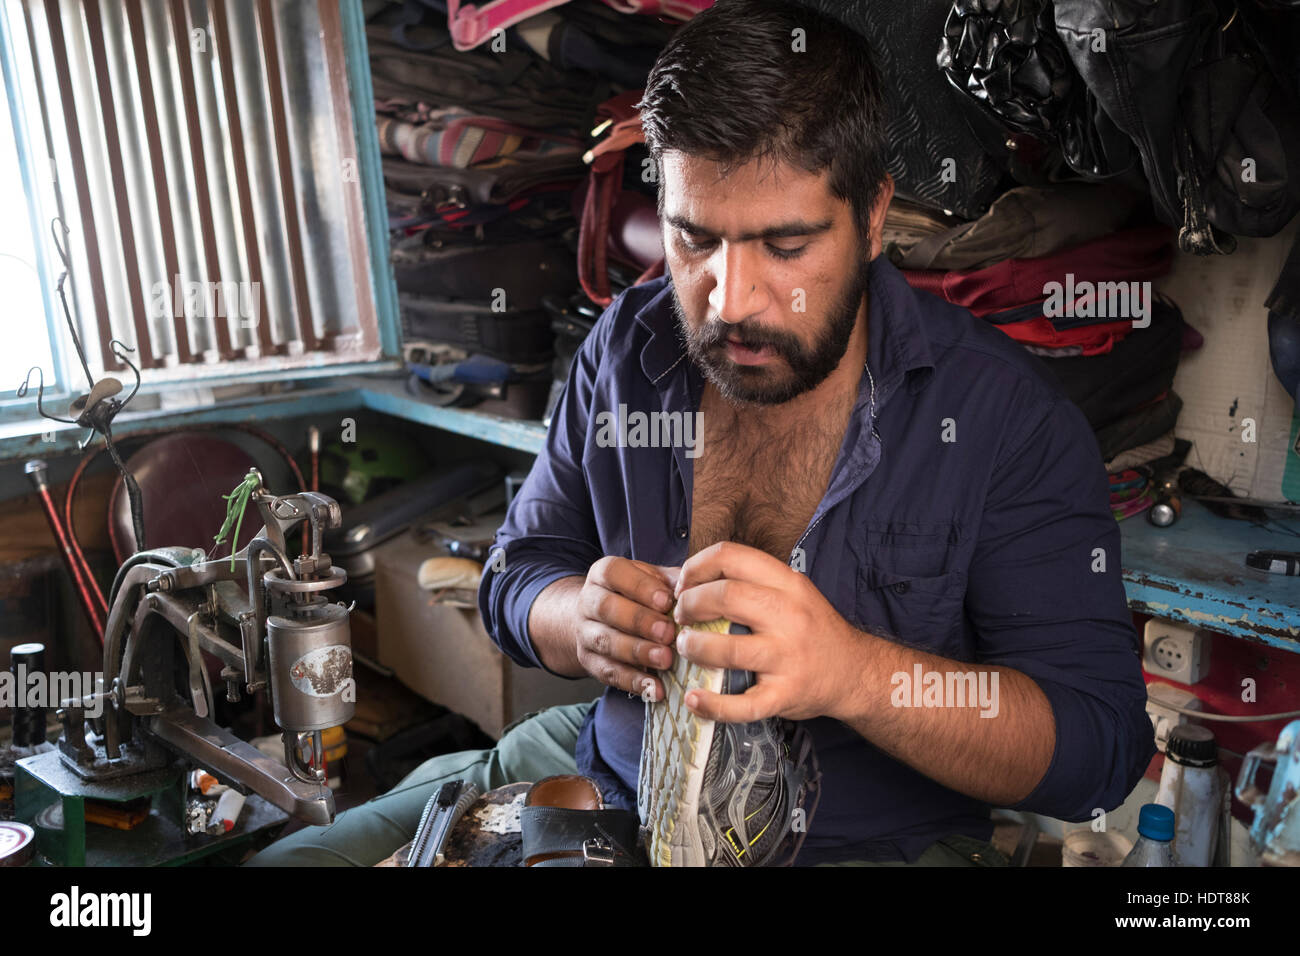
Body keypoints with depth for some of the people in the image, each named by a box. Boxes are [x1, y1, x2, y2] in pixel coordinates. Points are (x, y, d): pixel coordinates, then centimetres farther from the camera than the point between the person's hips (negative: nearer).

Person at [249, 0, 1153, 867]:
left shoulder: (1004, 411, -16)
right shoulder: (626, 348, -3)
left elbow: (1100, 746, -17)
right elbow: (519, 574, 5)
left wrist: (850, 670, -34)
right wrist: (582, 621, -19)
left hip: (870, 840, 0)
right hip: (611, 771, 2)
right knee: (295, 853, -9)